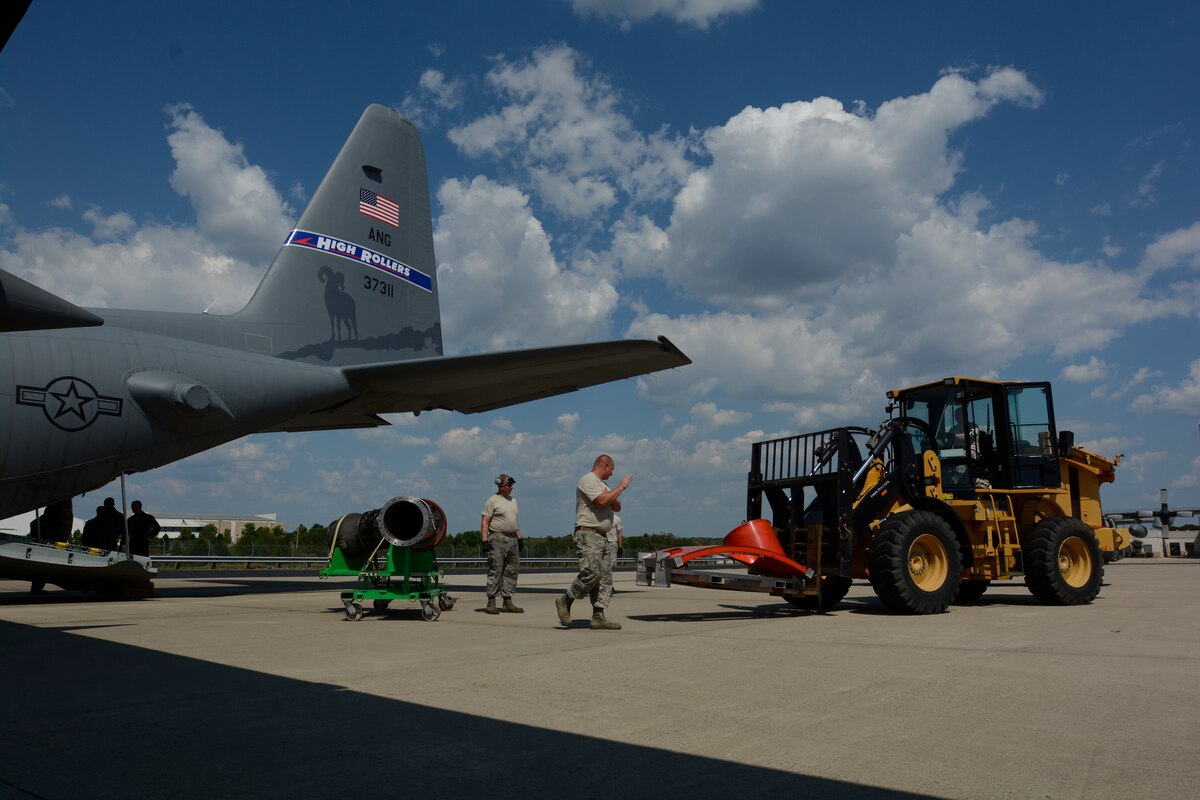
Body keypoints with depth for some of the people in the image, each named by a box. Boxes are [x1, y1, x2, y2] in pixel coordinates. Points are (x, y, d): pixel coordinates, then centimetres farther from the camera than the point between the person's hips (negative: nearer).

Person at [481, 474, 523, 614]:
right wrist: (485, 541, -17)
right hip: (497, 539, -8)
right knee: (495, 571, -8)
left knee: (511, 571, 7)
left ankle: (507, 602, 13)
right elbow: (485, 522, -10)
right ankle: (491, 603, -6)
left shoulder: (513, 500, 18)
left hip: (512, 539, 8)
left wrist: (519, 538, 18)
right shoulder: (492, 501, -6)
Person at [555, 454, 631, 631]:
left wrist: (611, 496, 2)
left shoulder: (603, 485, 26)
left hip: (602, 536, 10)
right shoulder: (588, 480, -6)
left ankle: (598, 617, 3)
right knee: (591, 573, -19)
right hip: (588, 534, -10)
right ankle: (565, 601, -3)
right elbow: (601, 501, -20)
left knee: (605, 577, 3)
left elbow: (616, 507, 24)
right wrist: (621, 487, -10)